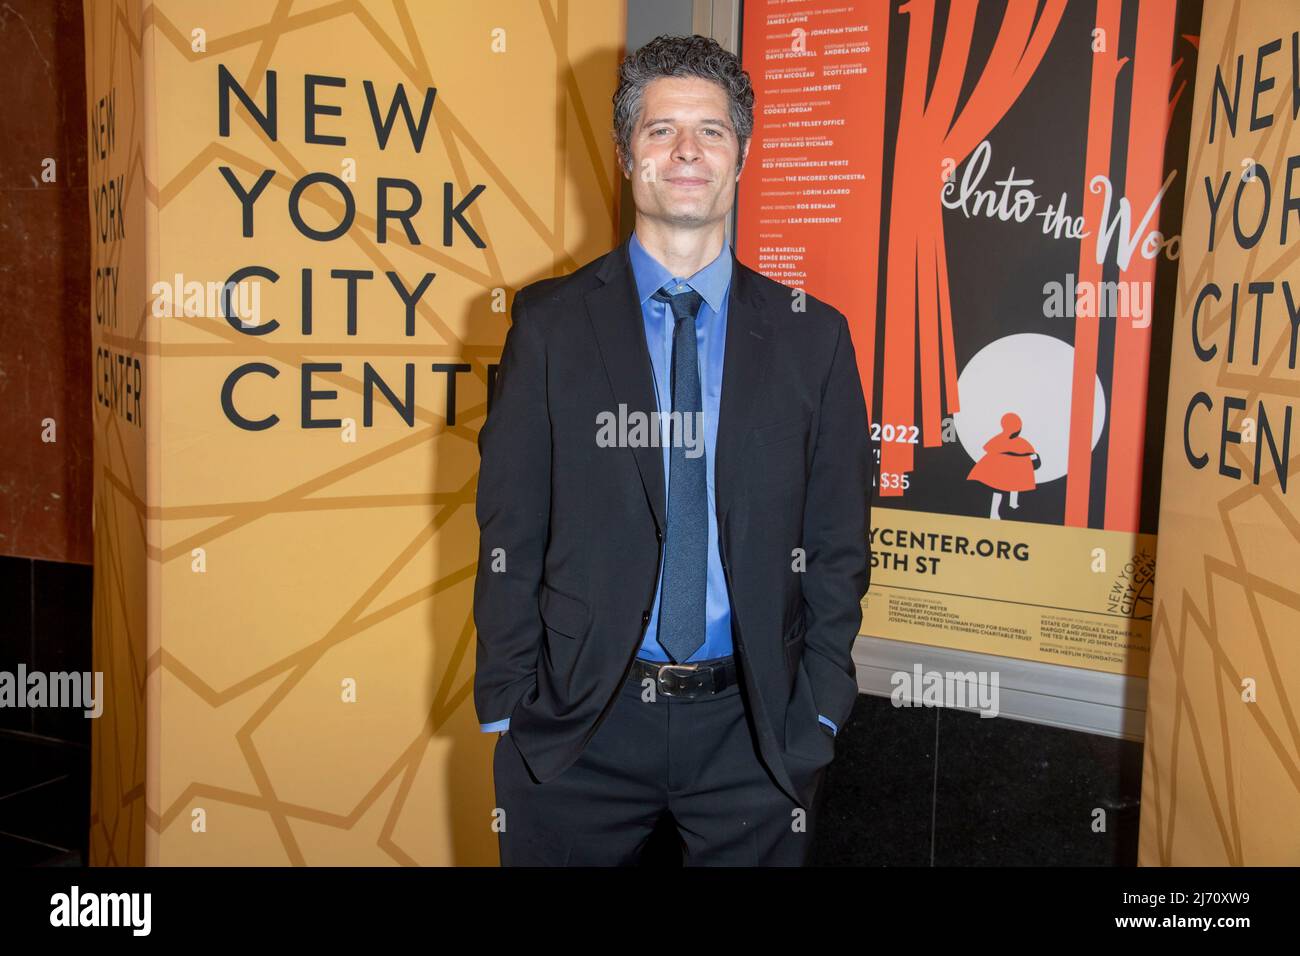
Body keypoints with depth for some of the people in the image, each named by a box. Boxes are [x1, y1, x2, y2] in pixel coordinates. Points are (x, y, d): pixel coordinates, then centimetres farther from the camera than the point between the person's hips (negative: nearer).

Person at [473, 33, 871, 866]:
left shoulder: (812, 337, 2)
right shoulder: (550, 323, -1)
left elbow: (838, 543, 3)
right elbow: (511, 532, -1)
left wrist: (818, 717, -1)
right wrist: (507, 708, -4)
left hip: (750, 727, 1)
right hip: (580, 726, 0)